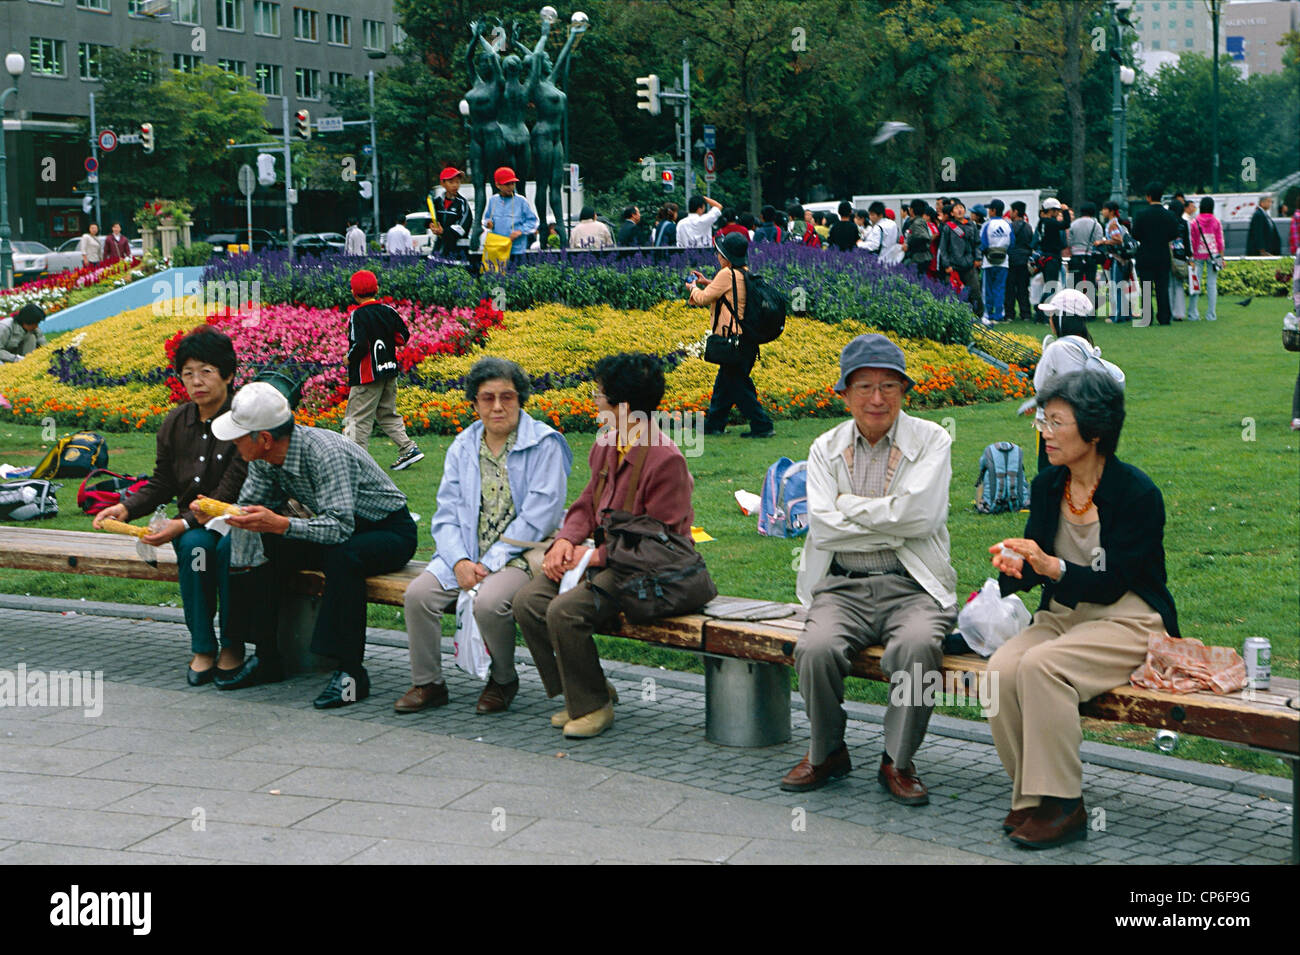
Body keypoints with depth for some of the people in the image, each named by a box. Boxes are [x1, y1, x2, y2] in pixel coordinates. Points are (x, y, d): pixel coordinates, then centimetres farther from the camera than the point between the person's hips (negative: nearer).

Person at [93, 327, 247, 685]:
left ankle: (232, 644, -17)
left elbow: (232, 492, -18)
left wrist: (183, 523, -28)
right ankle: (202, 648, -21)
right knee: (195, 544, -32)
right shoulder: (175, 423, 7)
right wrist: (127, 508, -5)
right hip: (192, 525, 4)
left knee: (228, 546, -37)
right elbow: (161, 484, 15)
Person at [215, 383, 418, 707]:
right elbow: (249, 507, 5)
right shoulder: (264, 460, -8)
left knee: (341, 557, -37)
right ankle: (266, 658, -2)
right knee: (266, 550, -11)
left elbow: (340, 526, -39)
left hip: (389, 531, -8)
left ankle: (350, 671, -30)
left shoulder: (325, 452, -31)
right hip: (332, 528, 8)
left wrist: (279, 524, -49)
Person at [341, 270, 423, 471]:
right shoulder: (388, 311, 4)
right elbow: (404, 336, 5)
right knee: (387, 414, 19)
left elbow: (360, 345, -22)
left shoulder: (357, 315, -13)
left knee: (359, 417, -1)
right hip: (389, 371, 7)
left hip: (367, 375, -7)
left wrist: (349, 358, -5)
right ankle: (408, 449, 11)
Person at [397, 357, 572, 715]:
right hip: (467, 554, 5)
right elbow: (446, 514, 8)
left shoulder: (544, 445, -5)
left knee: (488, 602, -32)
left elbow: (539, 516, -12)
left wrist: (490, 564, -16)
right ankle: (428, 684, 0)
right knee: (418, 594, -19)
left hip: (523, 554, -5)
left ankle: (504, 679, -3)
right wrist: (460, 562, -12)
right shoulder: (462, 448, 12)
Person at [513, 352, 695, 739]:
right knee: (528, 601, -11)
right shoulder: (606, 445, 10)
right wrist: (566, 539, -3)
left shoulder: (666, 459, -17)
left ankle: (594, 705, -5)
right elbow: (587, 503, 18)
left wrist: (596, 554, -18)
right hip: (600, 557, 9)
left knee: (566, 611, -28)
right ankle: (576, 693, 6)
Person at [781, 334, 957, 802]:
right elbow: (822, 526, -3)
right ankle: (826, 752, 0)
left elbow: (918, 515, -12)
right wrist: (892, 526, -8)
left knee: (918, 646, -34)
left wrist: (850, 504, -3)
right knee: (816, 649, -29)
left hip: (913, 587, -2)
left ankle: (898, 762, -11)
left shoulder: (931, 441, 4)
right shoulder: (826, 448, 11)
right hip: (843, 587, 2)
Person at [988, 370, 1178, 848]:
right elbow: (1036, 564, 8)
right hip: (1062, 614, 6)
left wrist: (1050, 567, -30)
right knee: (1000, 672, -25)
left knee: (1040, 665, -32)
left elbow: (1112, 583, -16)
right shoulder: (1046, 485, 6)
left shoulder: (1138, 492, -13)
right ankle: (1030, 795, -9)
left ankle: (1063, 805, -21)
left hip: (1128, 621, -6)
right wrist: (1018, 565, -16)